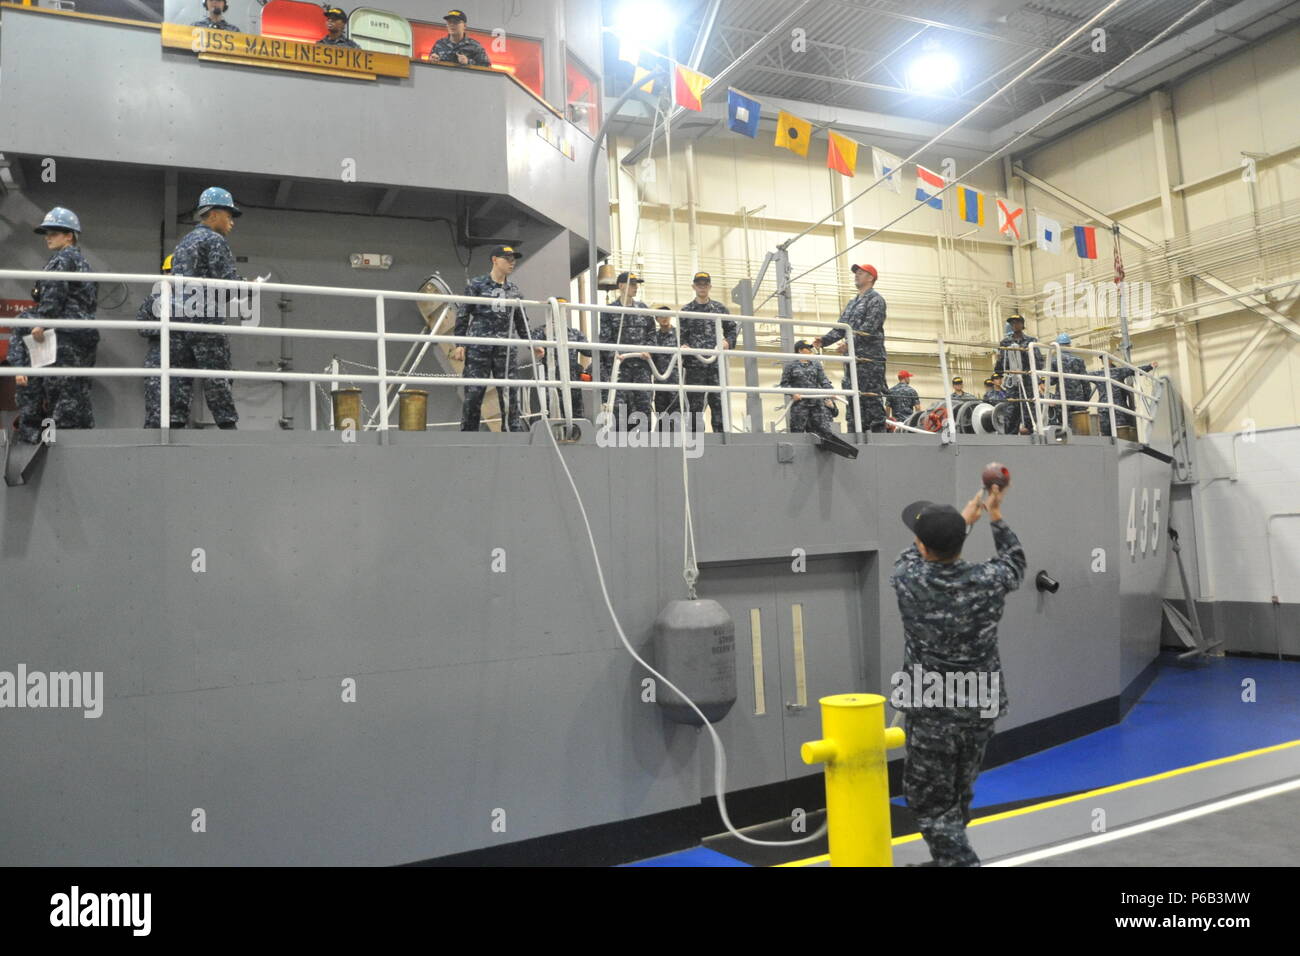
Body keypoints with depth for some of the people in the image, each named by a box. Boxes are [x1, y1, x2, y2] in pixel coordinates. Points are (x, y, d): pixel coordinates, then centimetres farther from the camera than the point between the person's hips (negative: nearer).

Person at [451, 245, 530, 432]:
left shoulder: (514, 291, 15)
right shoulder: (476, 285, 5)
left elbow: (522, 322, 20)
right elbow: (462, 315, 2)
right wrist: (459, 344, -6)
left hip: (505, 350, 3)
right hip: (478, 349, -3)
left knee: (509, 395, -1)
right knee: (473, 394, -3)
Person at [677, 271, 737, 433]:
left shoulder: (719, 308, 13)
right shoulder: (686, 310, 9)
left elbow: (732, 328, 17)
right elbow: (681, 335, 5)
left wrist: (728, 342, -2)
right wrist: (684, 346, -15)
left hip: (716, 362, 1)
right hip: (694, 364, -1)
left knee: (718, 401, -1)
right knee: (695, 403, 0)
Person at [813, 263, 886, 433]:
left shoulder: (875, 299, -1)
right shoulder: (852, 302, 24)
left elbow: (869, 328, -14)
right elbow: (841, 327, 19)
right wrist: (824, 340, 3)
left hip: (869, 358, -8)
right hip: (853, 358, 8)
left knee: (871, 397, -11)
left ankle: (878, 430, -10)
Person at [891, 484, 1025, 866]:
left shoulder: (907, 578, -17)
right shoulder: (987, 581, -14)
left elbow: (915, 555, 9)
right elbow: (1014, 560, 12)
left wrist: (965, 517, 18)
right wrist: (995, 517, 20)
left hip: (930, 716, -4)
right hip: (981, 710, 4)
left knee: (931, 806, 8)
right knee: (958, 798, 22)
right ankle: (949, 856, 39)